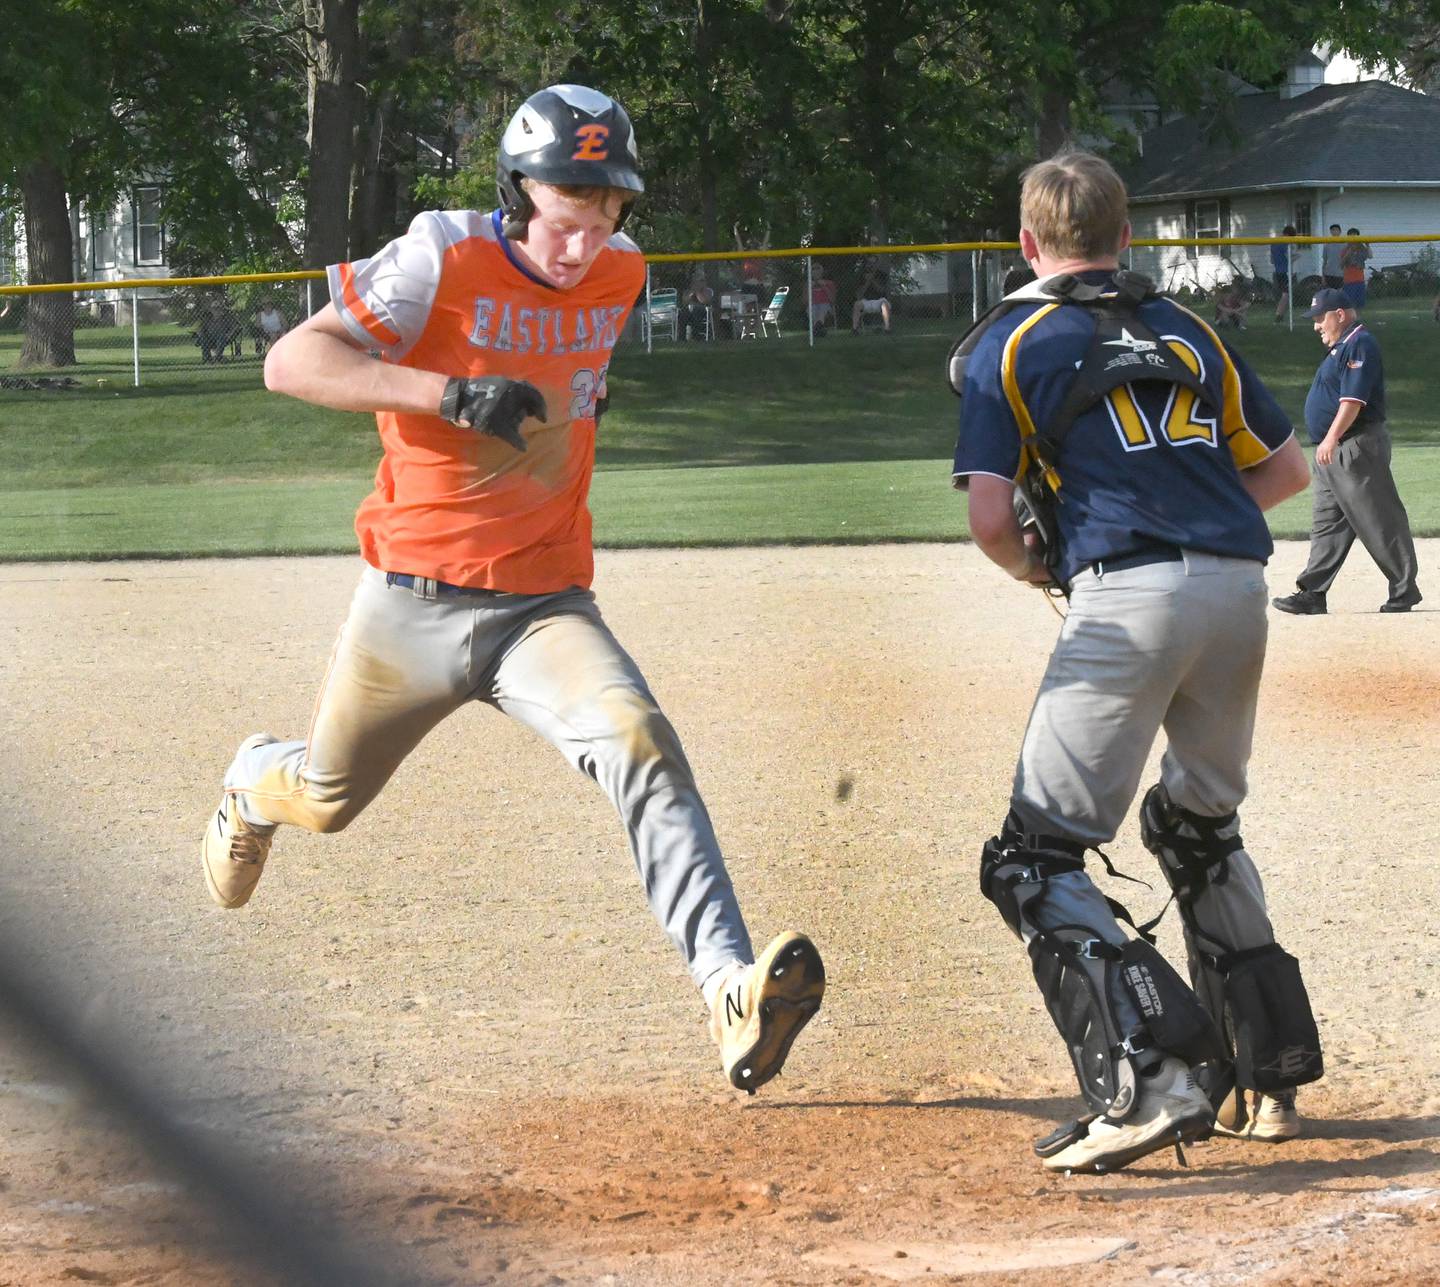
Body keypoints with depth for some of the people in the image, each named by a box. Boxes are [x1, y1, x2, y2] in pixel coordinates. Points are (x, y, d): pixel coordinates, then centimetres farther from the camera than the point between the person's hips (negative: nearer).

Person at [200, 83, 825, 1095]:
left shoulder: (619, 275, 2)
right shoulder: (447, 262, -15)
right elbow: (291, 362, -24)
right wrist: (451, 392, -33)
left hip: (546, 607, 2)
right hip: (413, 606, -2)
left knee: (639, 744, -27)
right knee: (324, 801, 19)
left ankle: (731, 990, -39)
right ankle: (255, 783, 59)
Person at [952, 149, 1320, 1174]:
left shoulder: (1011, 346, 8)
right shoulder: (1191, 332, 22)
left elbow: (991, 516, -1)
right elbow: (1287, 467, 23)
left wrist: (1028, 564, 19)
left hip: (1130, 595, -6)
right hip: (1239, 587, 6)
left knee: (1038, 858, -3)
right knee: (1200, 825, 26)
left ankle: (1153, 1077, -22)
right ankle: (1272, 1076, 23)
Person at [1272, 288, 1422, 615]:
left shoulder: (1359, 345, -14)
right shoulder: (1341, 348, 19)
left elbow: (1353, 399, -24)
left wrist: (1332, 438, -30)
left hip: (1357, 448, -11)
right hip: (1332, 453, 11)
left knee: (1380, 521, -4)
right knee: (1325, 522, 7)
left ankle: (1404, 589, 2)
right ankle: (1312, 593, 5)